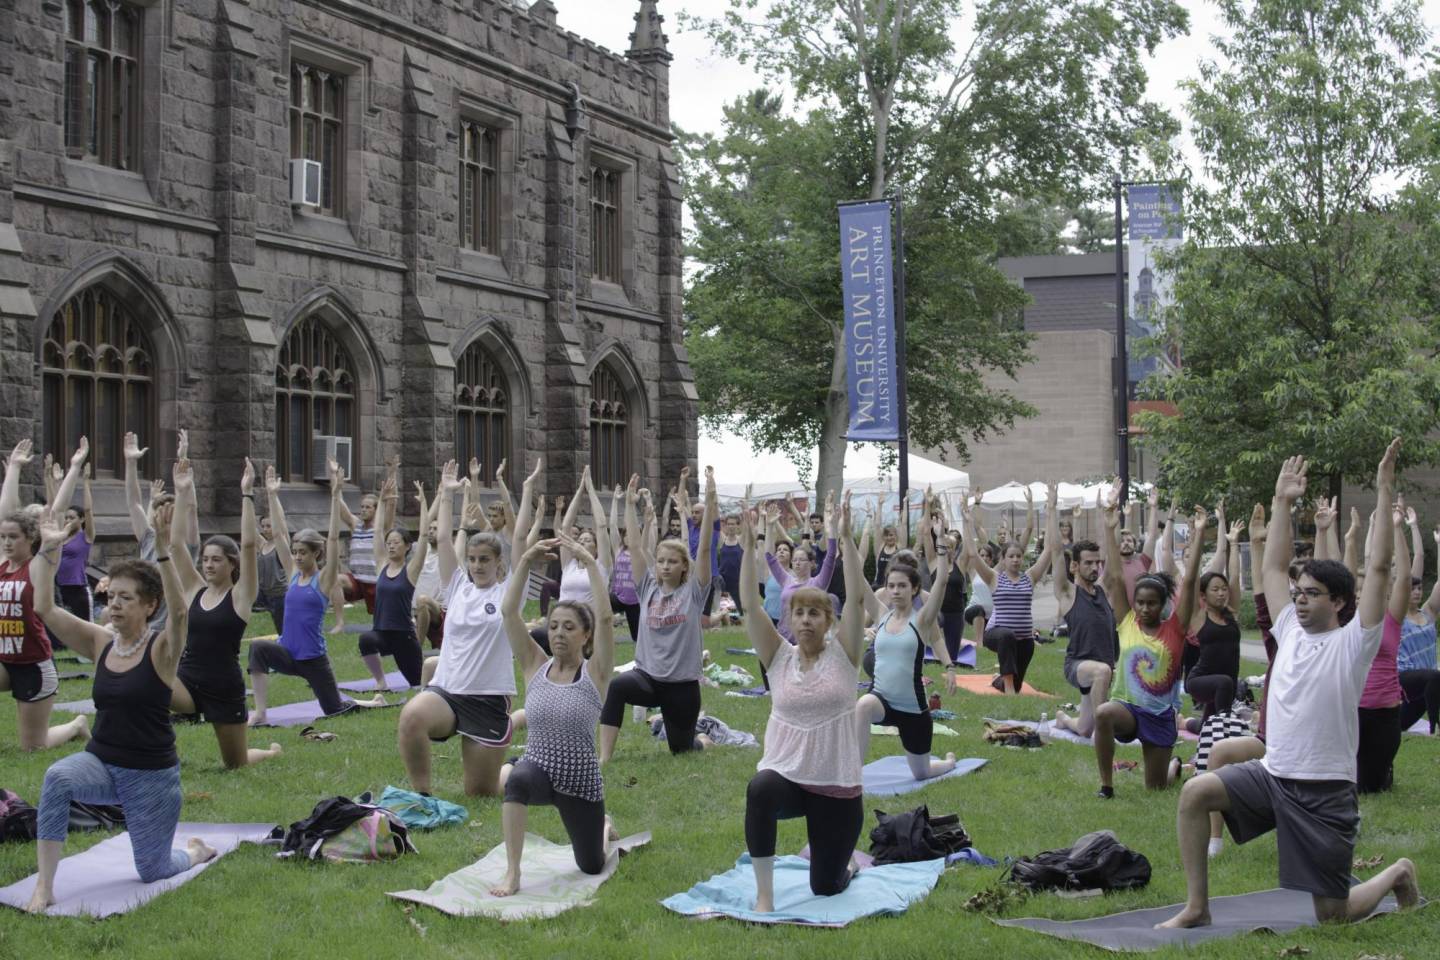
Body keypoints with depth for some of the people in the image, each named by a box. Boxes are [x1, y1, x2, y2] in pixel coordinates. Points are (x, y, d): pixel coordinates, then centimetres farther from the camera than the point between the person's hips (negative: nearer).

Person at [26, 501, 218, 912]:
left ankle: (197, 851, 43)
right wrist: (48, 550, -17)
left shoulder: (161, 648, -13)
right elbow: (44, 608, -8)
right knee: (57, 777, -32)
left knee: (152, 872, 6)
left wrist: (163, 550, -45)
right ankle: (43, 887, -26)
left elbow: (179, 612, -35)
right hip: (100, 763, 3)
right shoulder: (100, 642, 0)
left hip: (153, 774, -3)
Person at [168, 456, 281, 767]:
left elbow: (248, 545, -18)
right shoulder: (194, 590, 5)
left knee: (236, 764, 10)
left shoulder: (240, 596, -6)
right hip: (188, 682, 3)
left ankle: (271, 751, 45)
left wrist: (247, 494, -22)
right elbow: (176, 543, -2)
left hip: (225, 690, -3)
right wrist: (182, 494, -7)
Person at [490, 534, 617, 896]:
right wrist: (526, 561, -19)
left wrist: (590, 563, -26)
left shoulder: (595, 673, -8)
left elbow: (605, 618, -24)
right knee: (518, 778, -38)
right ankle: (512, 874, -29)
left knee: (592, 867, 12)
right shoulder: (535, 666, -1)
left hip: (581, 781, 0)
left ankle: (604, 828, 50)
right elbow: (509, 611, -11)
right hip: (538, 772, 1)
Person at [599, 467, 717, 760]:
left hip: (682, 684, -1)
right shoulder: (649, 587, 3)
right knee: (617, 687, -33)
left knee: (682, 749, 11)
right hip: (648, 675, 1)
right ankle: (604, 757, -29)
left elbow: (704, 546, -15)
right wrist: (629, 504, -7)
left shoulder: (693, 591, -5)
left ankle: (703, 739, 49)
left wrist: (710, 500, -24)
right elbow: (636, 545, -1)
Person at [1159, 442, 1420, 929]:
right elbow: (1274, 566, 14)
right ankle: (1196, 907, -8)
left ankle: (1397, 874, 33)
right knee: (1196, 791, -18)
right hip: (1272, 775, 6)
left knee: (1333, 914, 0)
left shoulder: (1353, 644, -8)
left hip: (1325, 792, -5)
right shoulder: (1290, 631, 7)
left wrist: (1384, 493, -18)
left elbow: (1378, 568, -16)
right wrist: (1282, 502, 12)